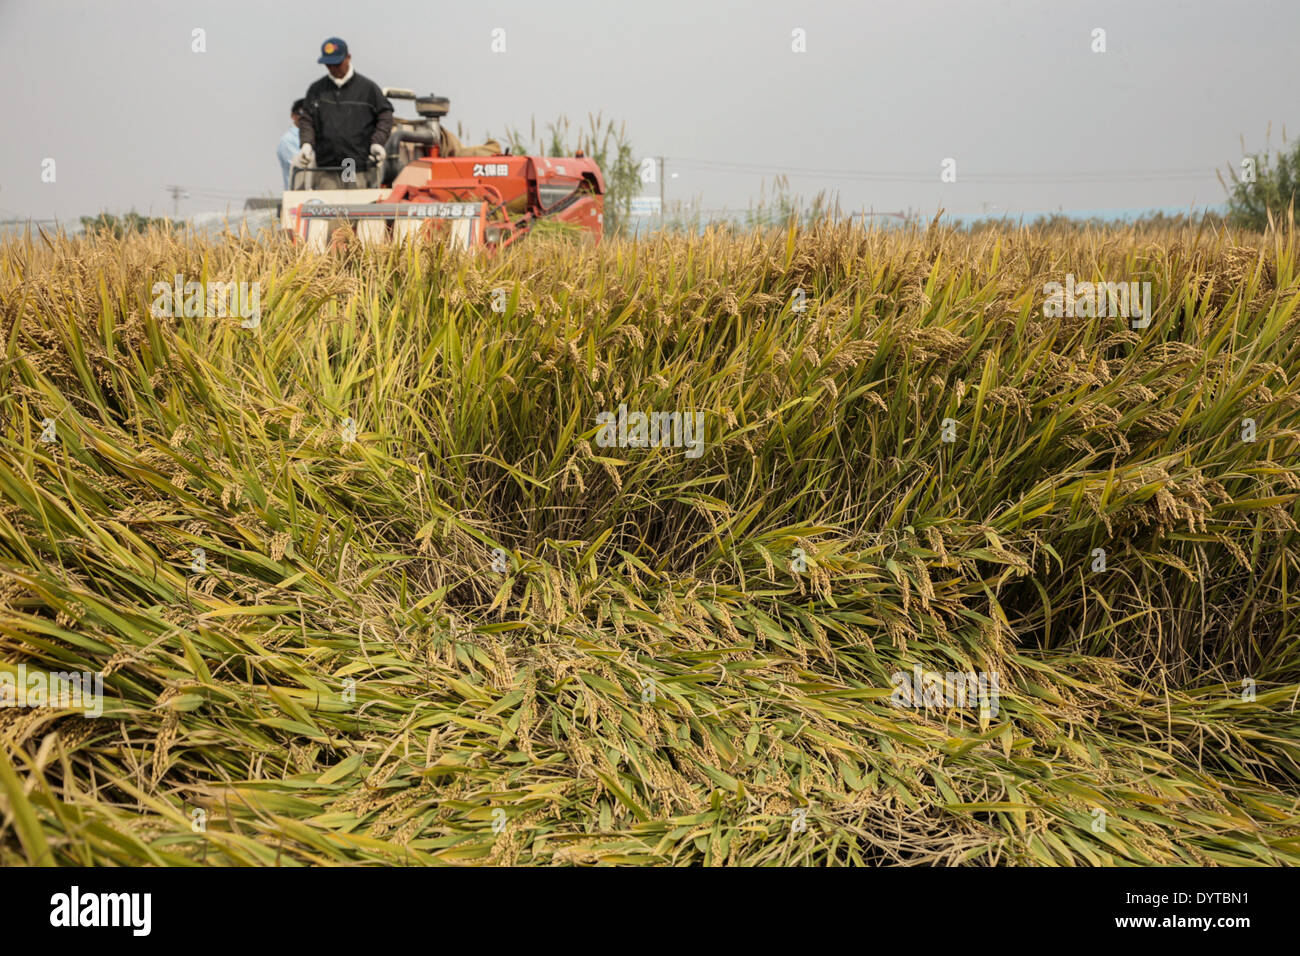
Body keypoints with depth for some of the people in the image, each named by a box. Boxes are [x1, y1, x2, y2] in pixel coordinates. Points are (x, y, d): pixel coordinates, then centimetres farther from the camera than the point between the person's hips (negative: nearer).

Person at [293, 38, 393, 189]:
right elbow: (307, 121, 13)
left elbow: (385, 116, 8)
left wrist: (378, 143, -7)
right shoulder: (316, 90, 13)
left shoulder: (368, 87, 6)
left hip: (361, 169, -2)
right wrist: (306, 144, -6)